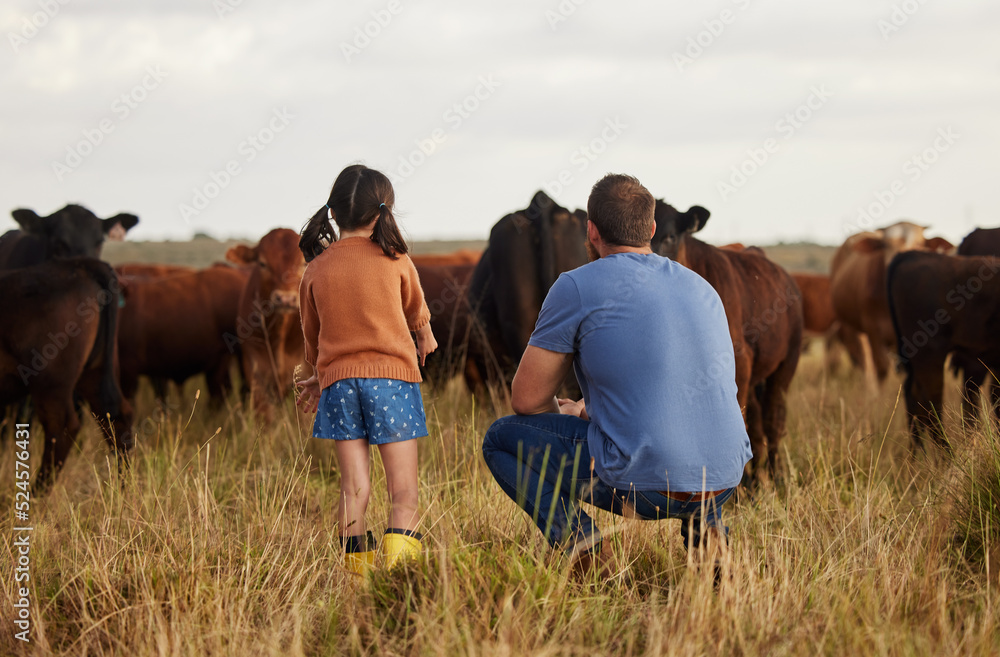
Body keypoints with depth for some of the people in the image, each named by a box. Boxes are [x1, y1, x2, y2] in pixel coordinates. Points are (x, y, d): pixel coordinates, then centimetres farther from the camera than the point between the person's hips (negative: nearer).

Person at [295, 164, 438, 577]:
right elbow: (416, 312, 22)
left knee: (354, 487, 3)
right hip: (392, 374, -2)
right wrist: (426, 338, 45)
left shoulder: (316, 269, 7)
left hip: (338, 380, 2)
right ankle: (398, 555, -19)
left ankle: (356, 565, -3)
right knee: (403, 490, -2)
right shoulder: (395, 260, 3)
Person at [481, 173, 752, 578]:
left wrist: (561, 416, 25)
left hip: (642, 484, -6)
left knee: (502, 439, 13)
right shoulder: (701, 288, 15)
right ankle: (704, 523, 17)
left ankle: (577, 539, -4)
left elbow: (527, 400, 2)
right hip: (726, 479, 6)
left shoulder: (576, 288, -3)